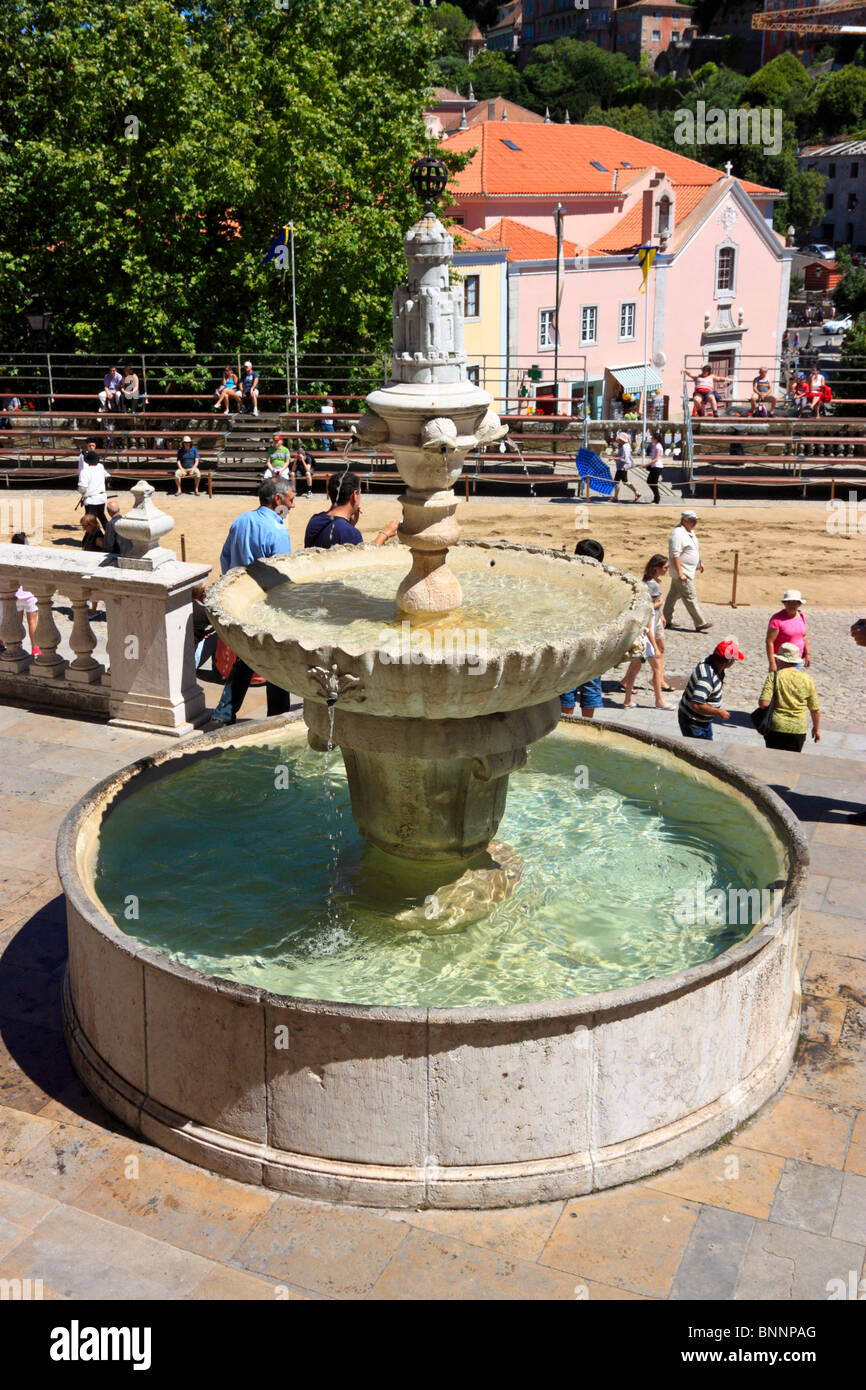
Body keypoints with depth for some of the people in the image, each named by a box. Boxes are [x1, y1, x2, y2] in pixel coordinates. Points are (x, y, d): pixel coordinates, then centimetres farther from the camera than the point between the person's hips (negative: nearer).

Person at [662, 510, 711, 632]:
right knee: (690, 598, -5)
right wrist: (680, 573, -27)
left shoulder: (690, 531, 11)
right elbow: (675, 555, -25)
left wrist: (699, 563, 26)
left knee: (674, 595, 15)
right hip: (683, 573, -10)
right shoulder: (678, 534, -21)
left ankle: (666, 621, 23)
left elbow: (694, 549, 26)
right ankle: (700, 624, 0)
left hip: (688, 571, 10)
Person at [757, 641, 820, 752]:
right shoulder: (807, 679, 1)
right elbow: (815, 709, 6)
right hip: (798, 730, 2)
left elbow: (764, 703, -16)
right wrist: (816, 728, 20)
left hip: (776, 728, -2)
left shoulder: (774, 676, -8)